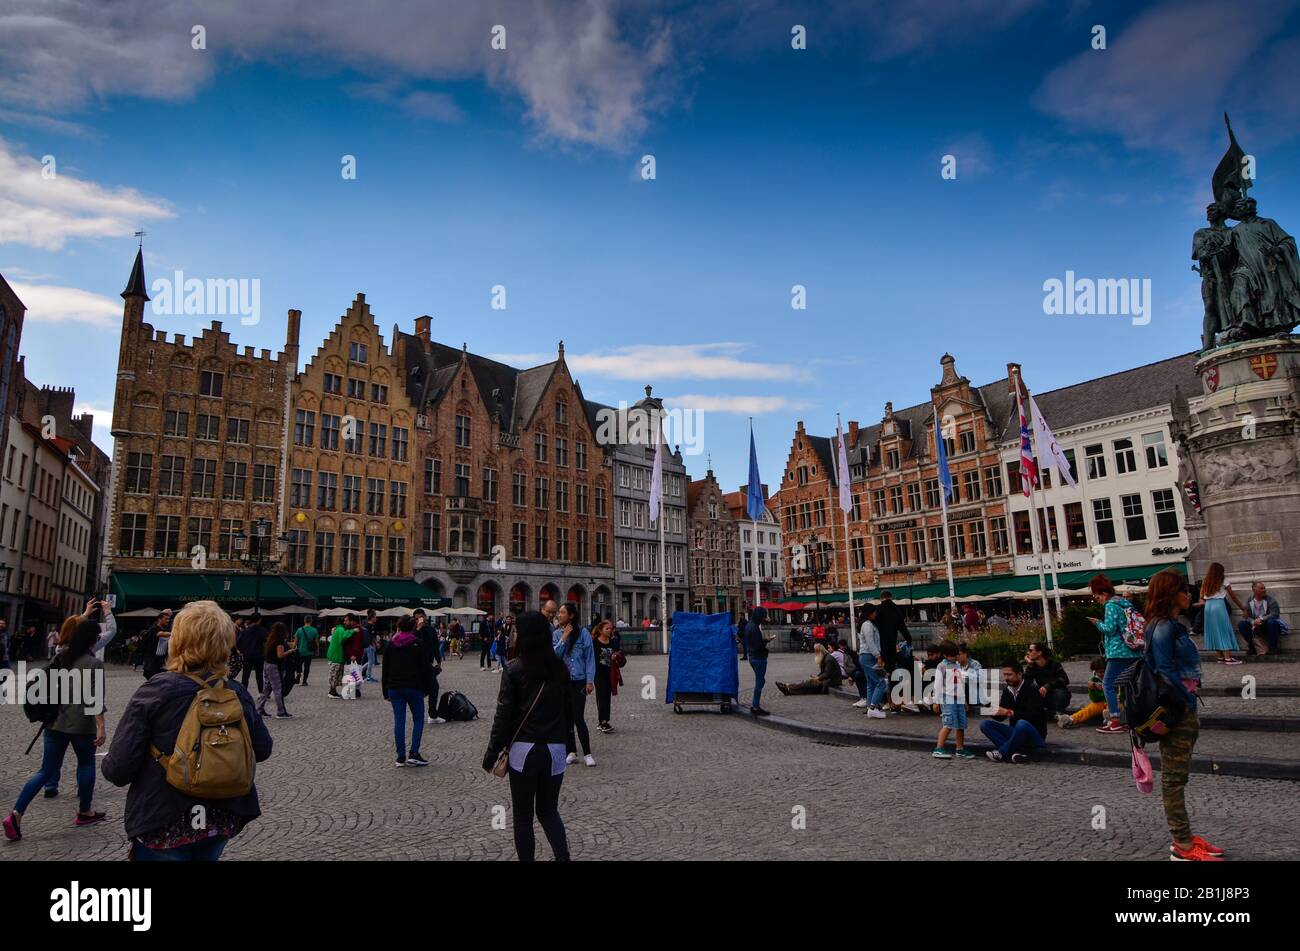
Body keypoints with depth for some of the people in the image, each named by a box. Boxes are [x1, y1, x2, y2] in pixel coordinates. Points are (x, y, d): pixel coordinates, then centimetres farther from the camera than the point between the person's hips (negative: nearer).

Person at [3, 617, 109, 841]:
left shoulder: (61, 656, 5)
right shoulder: (95, 663, -13)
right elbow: (96, 699, -17)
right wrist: (101, 727, -16)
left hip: (55, 722, 5)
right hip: (82, 725, -5)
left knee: (46, 771, 9)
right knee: (86, 764, 14)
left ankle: (16, 814, -4)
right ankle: (85, 812, 23)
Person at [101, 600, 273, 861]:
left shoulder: (155, 692, -18)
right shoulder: (237, 692, -7)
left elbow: (117, 769, -18)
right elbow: (262, 750, 3)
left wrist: (109, 765, 5)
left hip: (164, 824, -4)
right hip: (221, 820, 4)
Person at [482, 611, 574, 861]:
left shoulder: (514, 669, -9)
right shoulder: (561, 668, 2)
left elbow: (503, 715, -8)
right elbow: (568, 709, 9)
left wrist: (491, 753, 0)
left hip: (524, 749, -3)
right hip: (555, 749, 3)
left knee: (522, 815, 11)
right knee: (548, 811, 17)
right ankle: (563, 857, 2)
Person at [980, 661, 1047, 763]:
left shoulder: (1031, 690, -14)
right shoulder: (1007, 690, 4)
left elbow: (1033, 716, -27)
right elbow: (1000, 717, 6)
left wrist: (1010, 712, -33)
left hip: (1036, 735, -6)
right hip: (1016, 732, 7)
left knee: (1022, 724, -38)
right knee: (984, 724, -9)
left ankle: (1002, 753, -20)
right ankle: (1017, 751, -23)